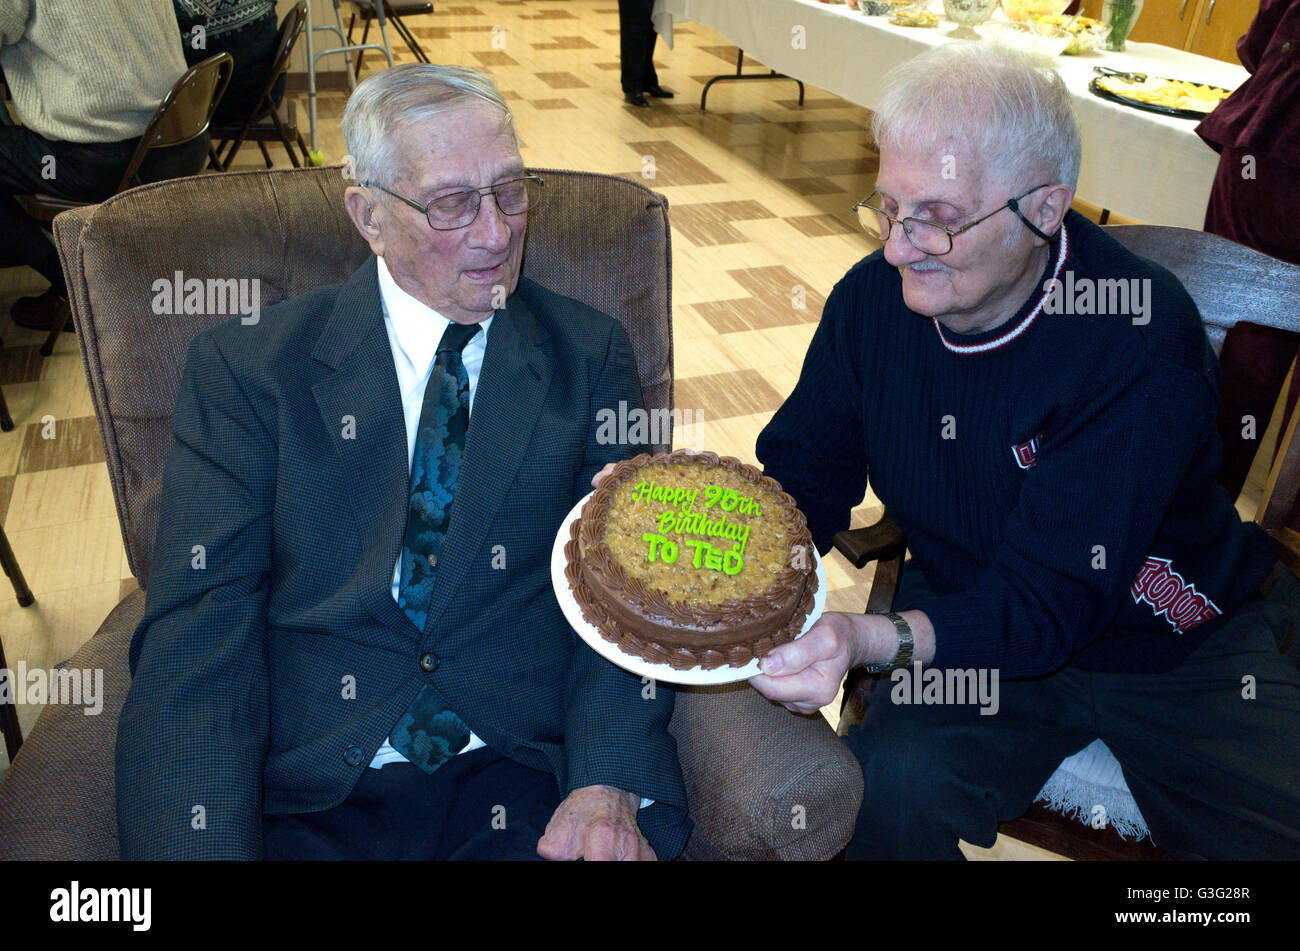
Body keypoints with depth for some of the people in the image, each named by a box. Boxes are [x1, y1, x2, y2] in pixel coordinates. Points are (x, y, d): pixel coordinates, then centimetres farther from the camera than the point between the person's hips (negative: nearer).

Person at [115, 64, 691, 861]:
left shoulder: (588, 356, 8)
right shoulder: (244, 369, 4)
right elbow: (199, 626, -3)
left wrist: (610, 785, -15)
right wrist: (205, 842, -18)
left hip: (528, 787, 1)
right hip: (309, 800, 0)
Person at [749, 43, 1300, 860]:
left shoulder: (1141, 342, -26)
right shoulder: (873, 298, -9)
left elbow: (1051, 601, -29)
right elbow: (801, 479, -2)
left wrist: (874, 640, -45)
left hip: (1179, 656, -1)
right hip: (965, 626, 2)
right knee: (890, 785, -26)